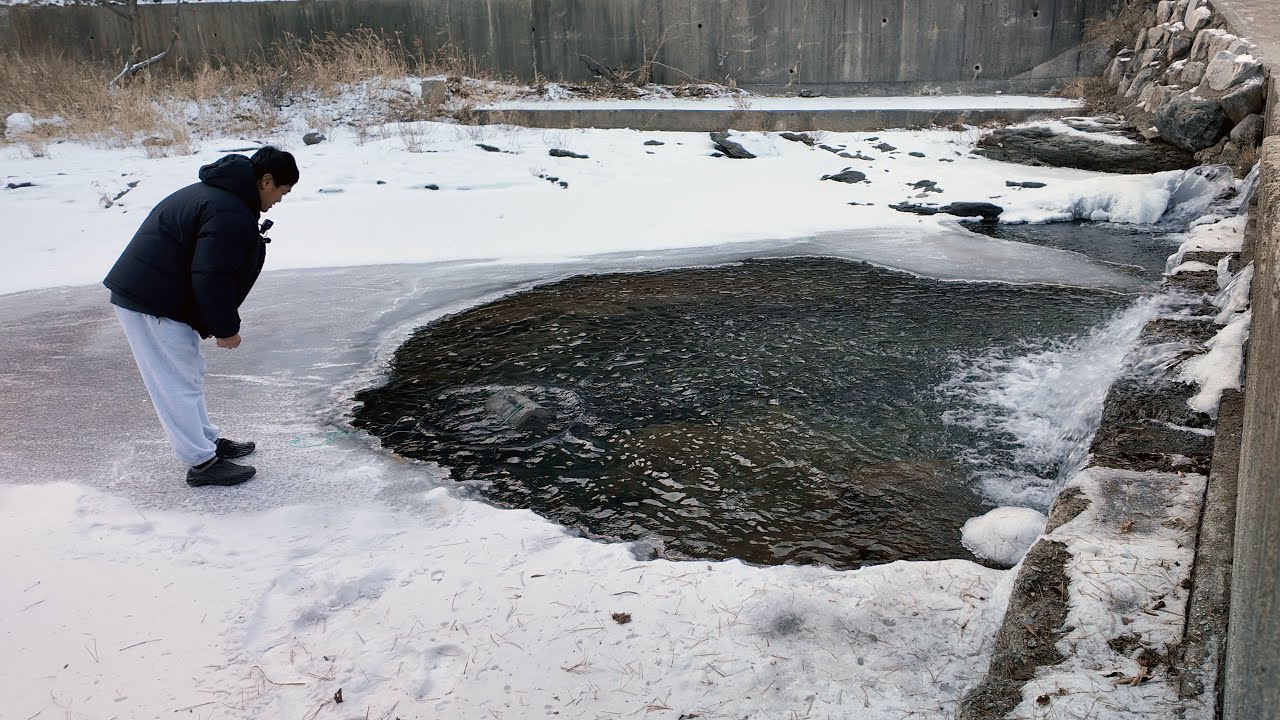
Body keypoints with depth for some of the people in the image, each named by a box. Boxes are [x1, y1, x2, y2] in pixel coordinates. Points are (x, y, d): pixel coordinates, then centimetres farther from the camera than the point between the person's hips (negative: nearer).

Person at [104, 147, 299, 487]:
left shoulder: (218, 192, 14)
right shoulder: (231, 214, -21)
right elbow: (210, 277, -24)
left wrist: (221, 322, 19)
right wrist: (226, 328, -12)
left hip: (139, 293, 11)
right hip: (152, 304, -11)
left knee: (189, 373, 19)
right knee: (179, 383, -2)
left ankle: (209, 442, 32)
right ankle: (203, 463, 7)